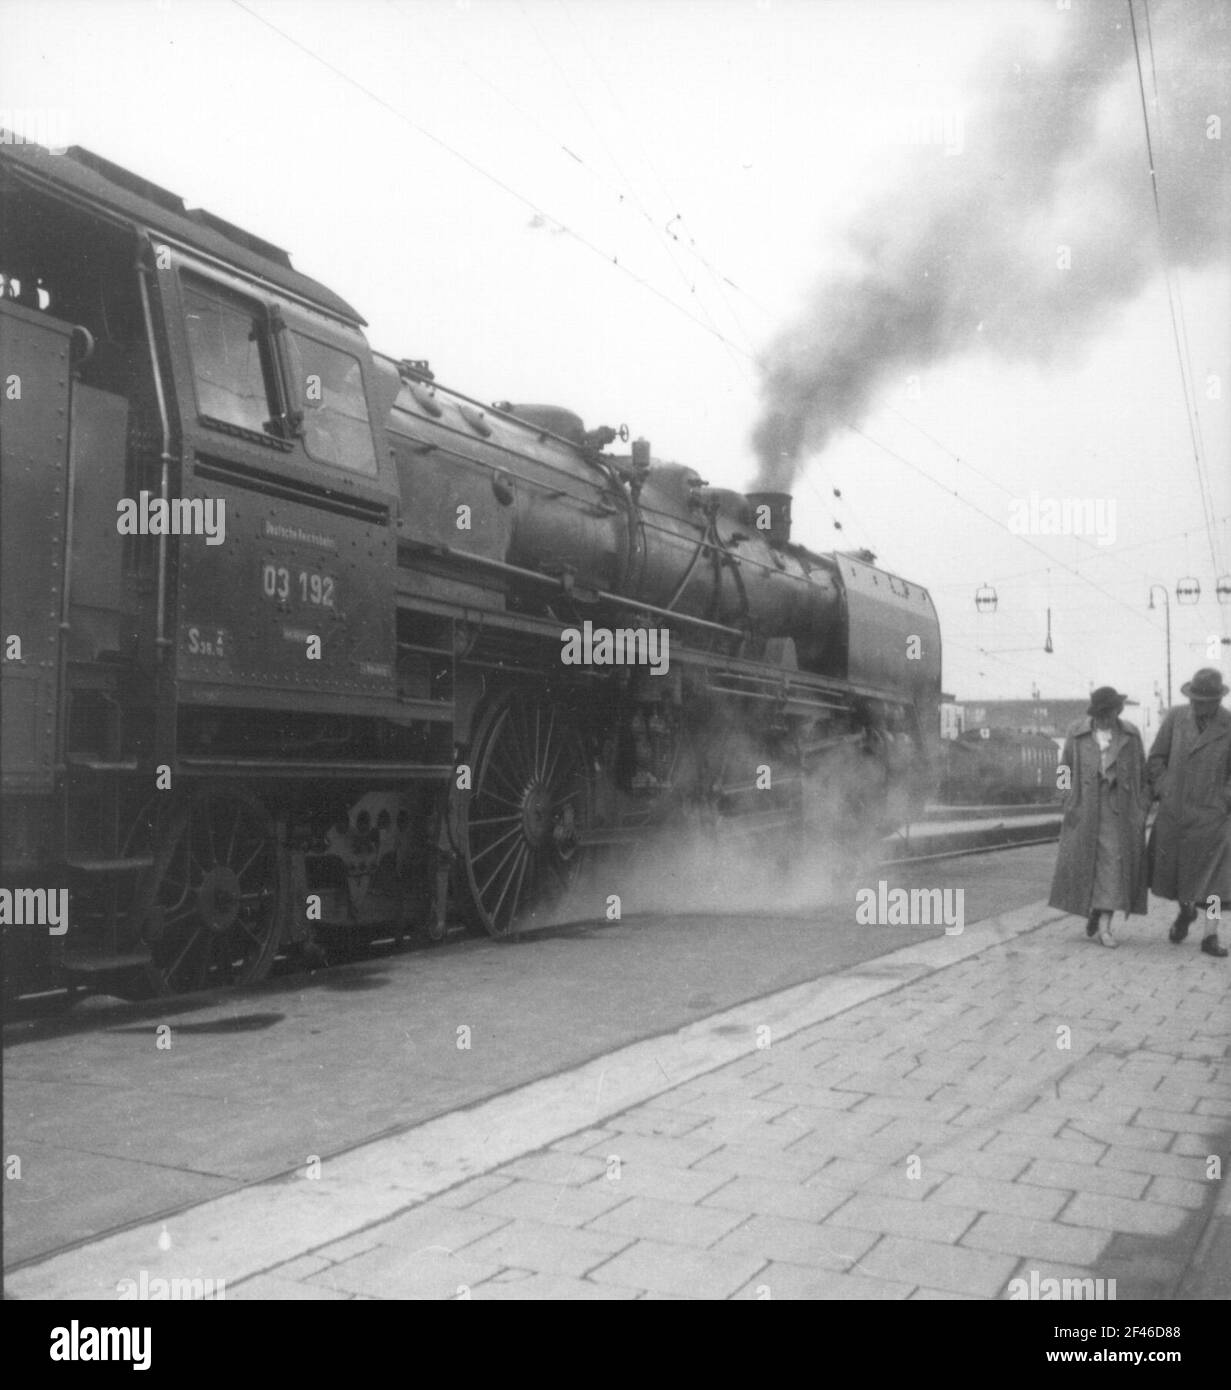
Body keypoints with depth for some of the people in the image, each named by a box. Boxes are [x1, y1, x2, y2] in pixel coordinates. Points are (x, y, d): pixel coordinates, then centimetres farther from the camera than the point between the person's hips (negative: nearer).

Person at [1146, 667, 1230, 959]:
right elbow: (1156, 759, 3)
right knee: (1169, 868, 10)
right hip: (1173, 811, 2)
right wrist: (1163, 794, -5)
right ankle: (1185, 910, 37)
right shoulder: (1175, 717, -3)